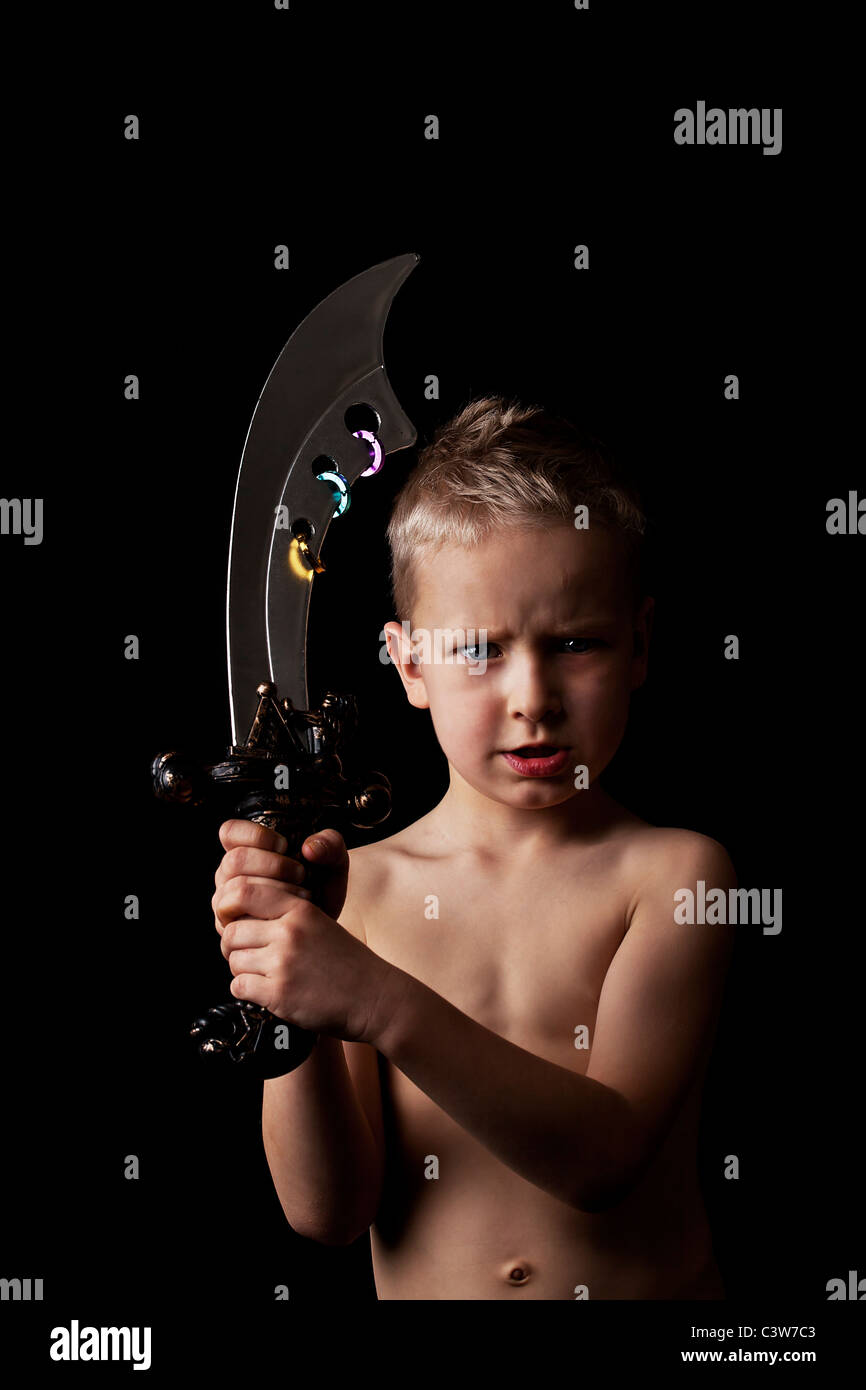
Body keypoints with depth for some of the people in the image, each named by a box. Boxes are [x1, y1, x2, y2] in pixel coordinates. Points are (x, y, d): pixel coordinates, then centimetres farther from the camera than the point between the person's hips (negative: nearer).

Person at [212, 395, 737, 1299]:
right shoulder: (358, 885, -2)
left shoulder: (672, 872, -6)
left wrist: (382, 1006, -26)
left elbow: (604, 1158, -16)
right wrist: (291, 1003, -19)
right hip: (419, 1290, 1)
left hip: (655, 1289, -1)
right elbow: (328, 1214, -5)